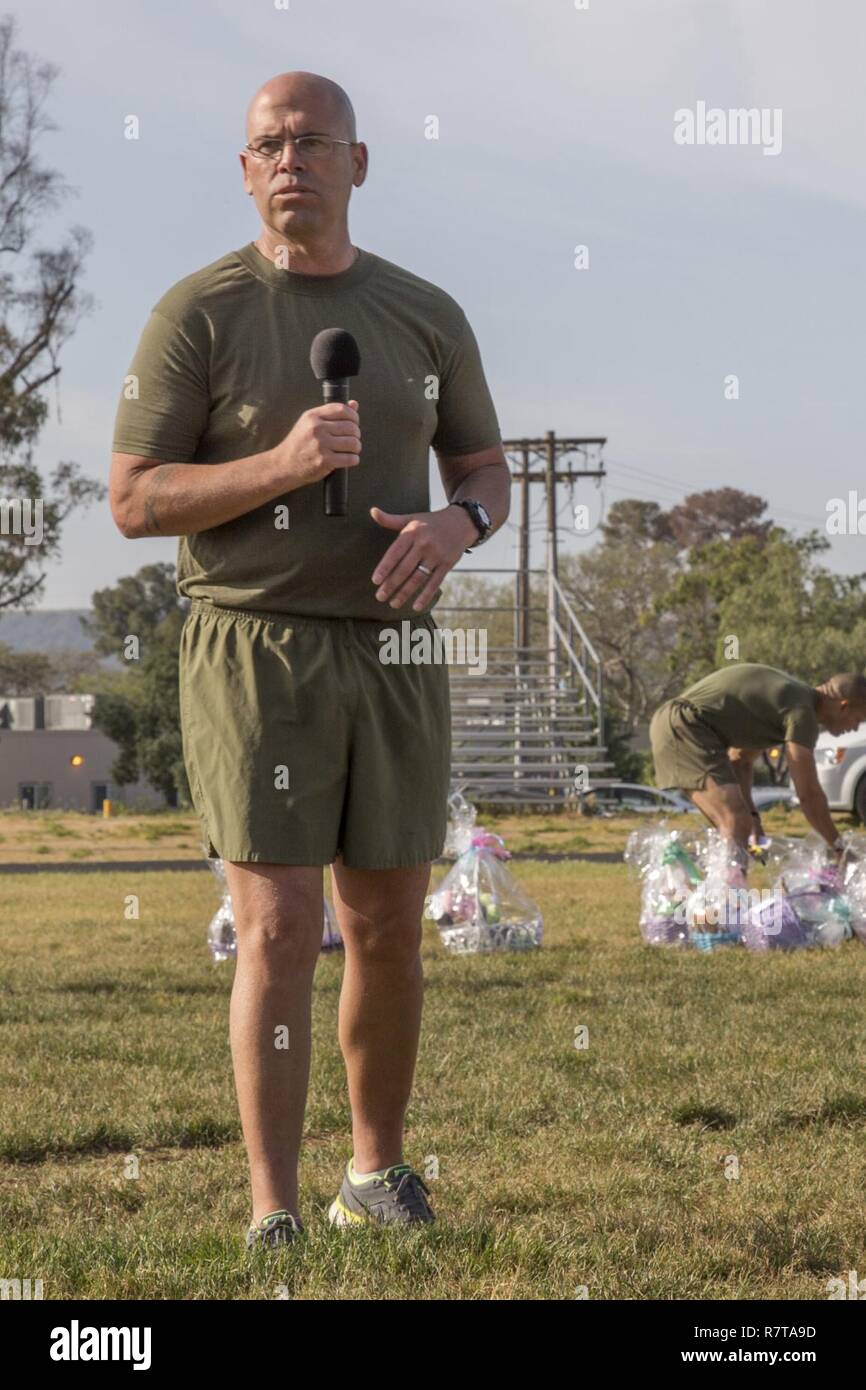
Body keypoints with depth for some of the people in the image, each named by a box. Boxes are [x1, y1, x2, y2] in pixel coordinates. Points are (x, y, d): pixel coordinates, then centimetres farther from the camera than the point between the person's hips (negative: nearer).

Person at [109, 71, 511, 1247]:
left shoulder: (427, 316, 7)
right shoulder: (198, 314, -5)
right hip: (252, 651, -4)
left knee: (387, 931, 9)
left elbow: (485, 474, 14)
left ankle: (377, 1176, 29)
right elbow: (135, 501, -8)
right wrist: (283, 465, -23)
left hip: (391, 654, 4)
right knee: (279, 931, -12)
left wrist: (452, 527, -11)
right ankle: (274, 1221, -7)